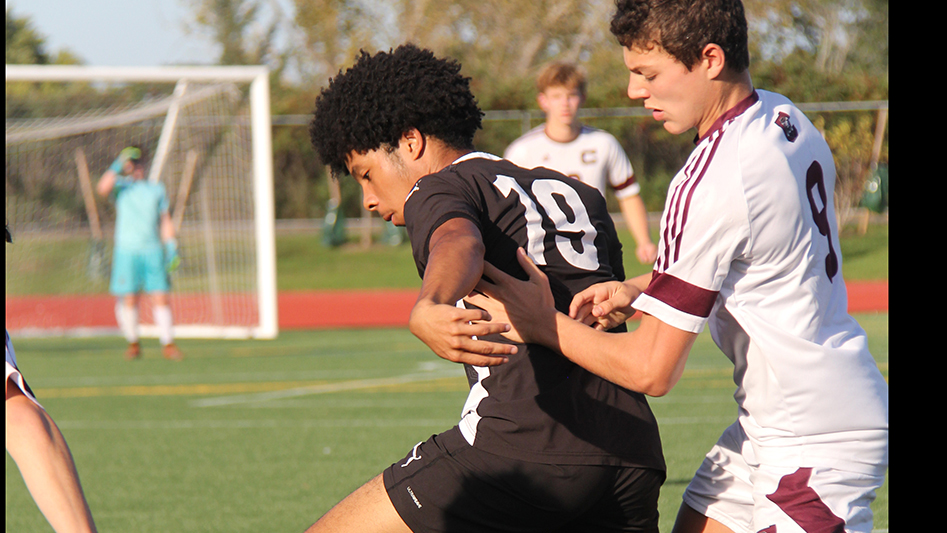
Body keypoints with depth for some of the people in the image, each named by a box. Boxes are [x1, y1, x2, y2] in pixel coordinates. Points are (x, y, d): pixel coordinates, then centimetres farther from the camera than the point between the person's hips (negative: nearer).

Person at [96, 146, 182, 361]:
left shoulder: (157, 189, 18)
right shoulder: (121, 186, 9)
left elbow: (166, 221, 19)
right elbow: (103, 188, -13)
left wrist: (171, 247, 9)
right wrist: (117, 167, -14)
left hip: (154, 251, 2)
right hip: (127, 251, -2)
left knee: (161, 298, -5)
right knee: (129, 300, -5)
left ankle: (168, 345, 0)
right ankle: (133, 343, 11)